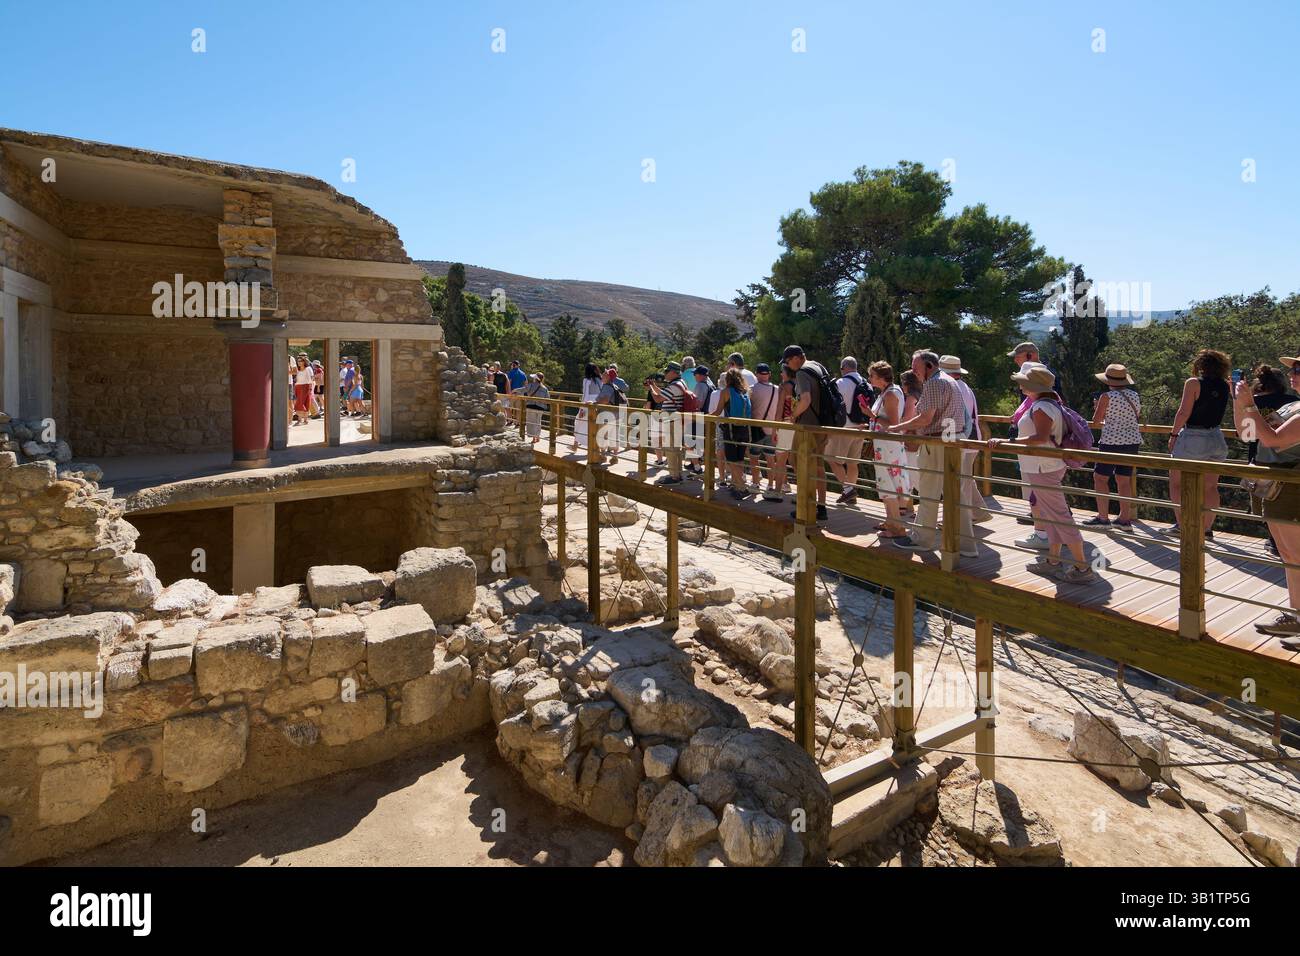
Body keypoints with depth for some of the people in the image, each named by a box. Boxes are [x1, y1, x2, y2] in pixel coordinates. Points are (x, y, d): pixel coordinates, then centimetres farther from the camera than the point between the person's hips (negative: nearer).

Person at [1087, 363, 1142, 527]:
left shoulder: (1107, 397, -10)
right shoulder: (1135, 395, 8)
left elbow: (1095, 422, -7)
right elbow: (1137, 417, 21)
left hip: (1112, 442, -7)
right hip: (1133, 441, 7)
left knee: (1100, 478, 1)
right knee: (1124, 480, 11)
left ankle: (1103, 517, -2)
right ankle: (1125, 518, 13)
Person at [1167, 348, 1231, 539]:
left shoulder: (1193, 383, -10)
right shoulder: (1224, 386, 6)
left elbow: (1184, 412, -14)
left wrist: (1173, 434, -6)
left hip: (1192, 439, -6)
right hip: (1216, 439, 6)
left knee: (1176, 482, 5)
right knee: (1211, 487, 10)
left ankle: (1181, 524, 1)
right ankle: (1207, 528, 13)